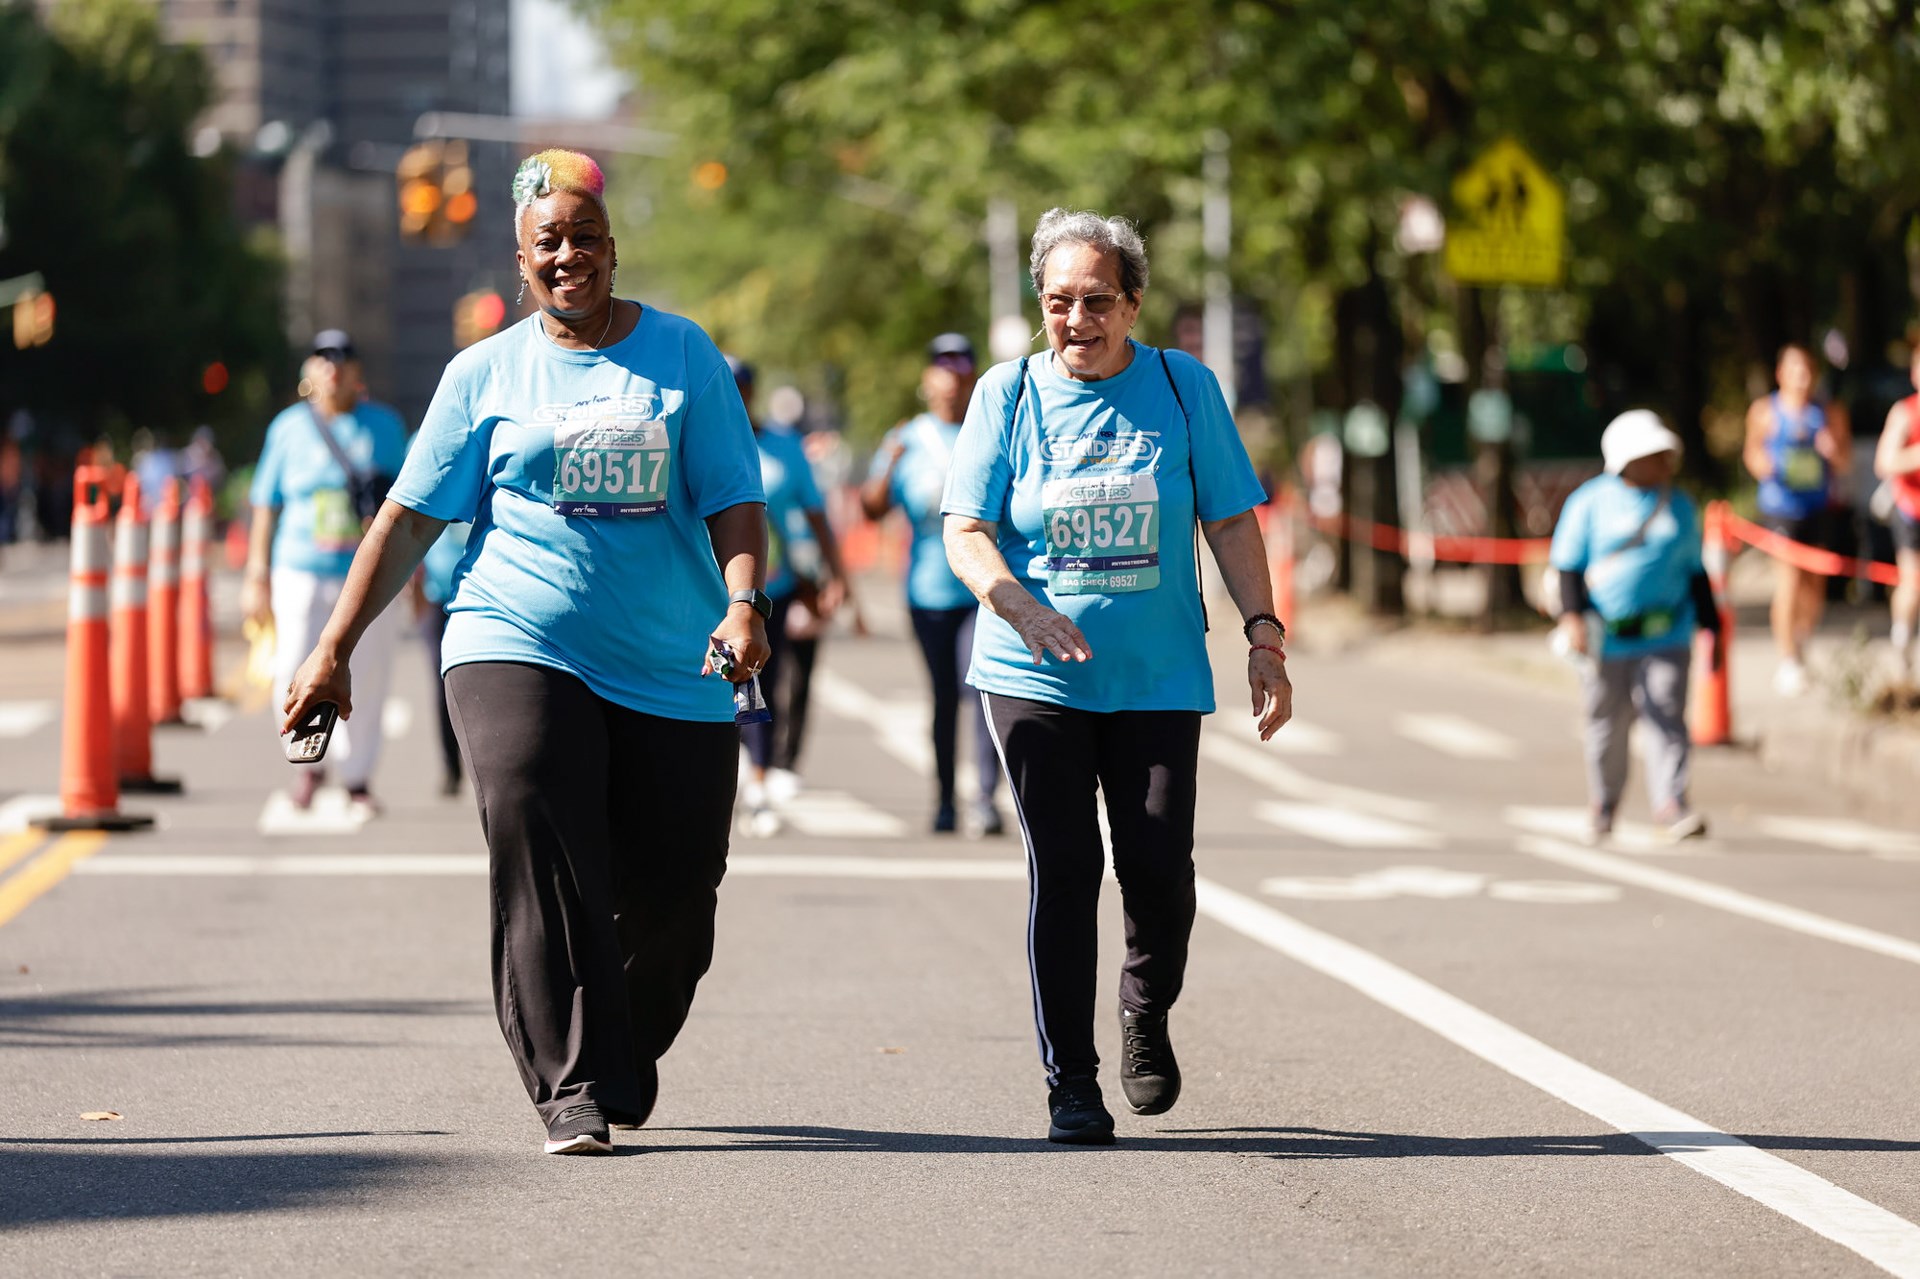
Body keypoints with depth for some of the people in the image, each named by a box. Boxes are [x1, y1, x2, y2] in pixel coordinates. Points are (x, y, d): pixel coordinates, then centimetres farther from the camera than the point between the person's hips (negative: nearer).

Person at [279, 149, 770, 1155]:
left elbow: (733, 503, 4)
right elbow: (409, 517, 10)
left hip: (674, 672, 1)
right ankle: (573, 1091, -20)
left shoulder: (682, 355, 8)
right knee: (537, 848, -22)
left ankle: (624, 1060, 30)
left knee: (673, 894, 2)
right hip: (517, 648, -1)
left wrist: (743, 602, -15)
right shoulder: (485, 373, 9)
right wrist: (333, 650, 5)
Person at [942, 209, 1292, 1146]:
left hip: (1158, 677, 1)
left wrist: (1263, 635, -4)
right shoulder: (1008, 393, 2)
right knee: (1063, 869, -6)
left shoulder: (1183, 387, 4)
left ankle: (1147, 1014, 26)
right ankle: (1070, 1086, 3)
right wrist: (1019, 606, -22)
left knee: (1158, 870, -6)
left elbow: (1230, 522, 6)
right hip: (1034, 677, -1)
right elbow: (965, 531, -3)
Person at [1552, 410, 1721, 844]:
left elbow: (1695, 573, 18)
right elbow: (1568, 565, -1)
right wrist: (1572, 615, -15)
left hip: (1666, 635, 2)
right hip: (1607, 638, -2)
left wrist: (1712, 627, 17)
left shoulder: (1679, 507, 11)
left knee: (1668, 719, -10)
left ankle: (1672, 804, -12)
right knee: (1607, 725, 7)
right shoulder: (1590, 502, 0)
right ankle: (1603, 809, 23)